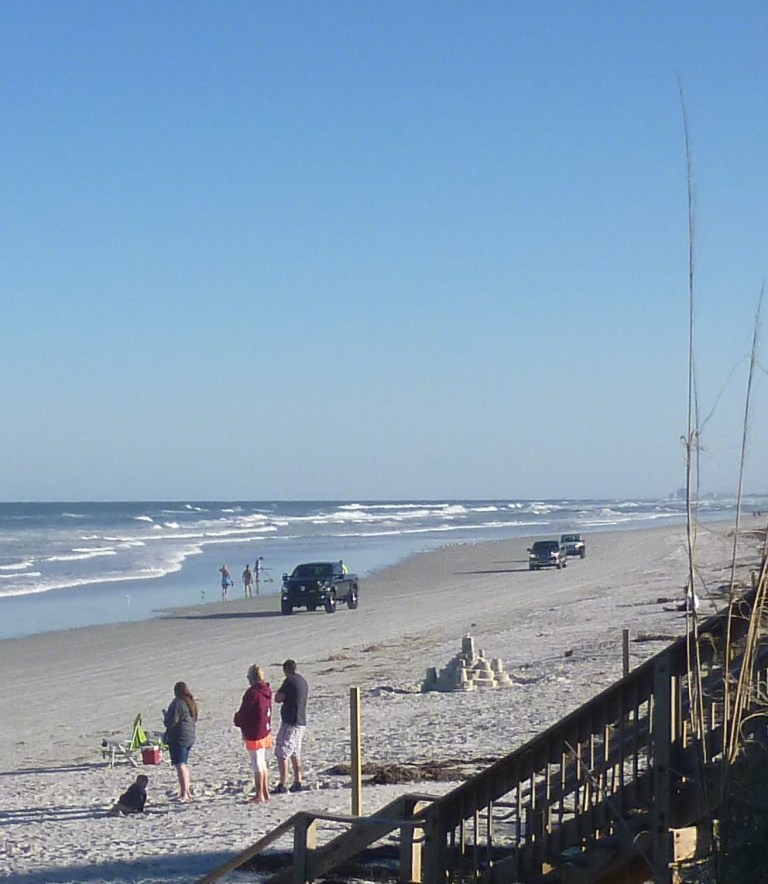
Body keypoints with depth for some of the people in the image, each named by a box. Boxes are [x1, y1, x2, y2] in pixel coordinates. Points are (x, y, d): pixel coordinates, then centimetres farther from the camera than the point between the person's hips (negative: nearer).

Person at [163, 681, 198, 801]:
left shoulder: (177, 703, -15)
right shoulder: (191, 703, 13)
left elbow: (172, 721, -19)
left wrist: (165, 718, 3)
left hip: (178, 738, -9)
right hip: (190, 737, 9)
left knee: (180, 765, -10)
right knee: (183, 765, 20)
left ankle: (183, 794, -17)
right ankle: (188, 791, 24)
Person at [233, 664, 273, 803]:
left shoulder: (252, 693, -20)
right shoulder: (267, 691, 5)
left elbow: (243, 713, -15)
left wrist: (238, 721, 7)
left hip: (254, 734, -8)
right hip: (266, 732, 8)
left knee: (257, 764, -3)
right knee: (263, 763, 17)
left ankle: (259, 795, 0)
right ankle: (266, 792, 22)